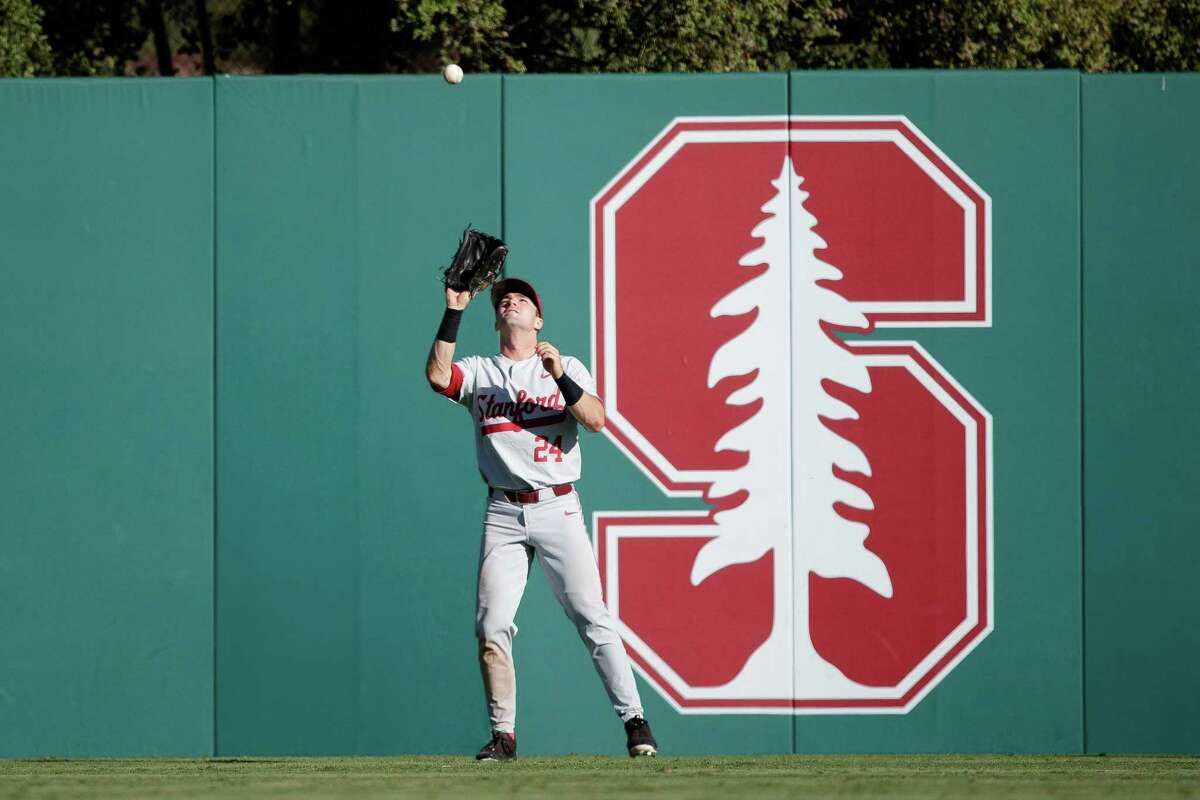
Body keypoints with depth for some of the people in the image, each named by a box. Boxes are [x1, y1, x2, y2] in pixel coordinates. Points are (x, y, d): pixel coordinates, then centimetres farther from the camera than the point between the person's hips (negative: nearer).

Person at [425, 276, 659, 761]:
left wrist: (560, 377, -18)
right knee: (491, 626, -6)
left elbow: (596, 420, -5)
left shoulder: (567, 369, 10)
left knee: (592, 617, -9)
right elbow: (437, 376, -9)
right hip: (504, 515, 2)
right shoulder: (478, 373, 13)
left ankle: (634, 721, -7)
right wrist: (454, 312, -10)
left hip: (558, 508, -2)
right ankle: (503, 735, 1)